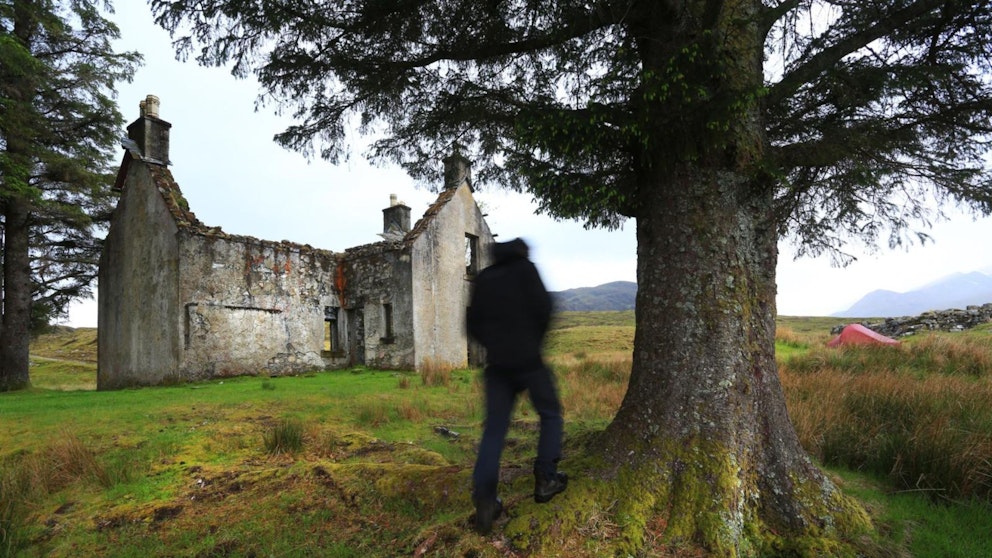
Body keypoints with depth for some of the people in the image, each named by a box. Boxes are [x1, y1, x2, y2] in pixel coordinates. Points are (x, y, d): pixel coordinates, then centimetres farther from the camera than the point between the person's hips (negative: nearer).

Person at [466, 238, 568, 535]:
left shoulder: (484, 277, 14)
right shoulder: (525, 269, 0)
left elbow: (472, 322, 11)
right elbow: (543, 308, -11)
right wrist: (536, 340, 5)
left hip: (496, 363, 4)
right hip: (528, 359, -4)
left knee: (494, 429, 4)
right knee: (550, 414, 15)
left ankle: (484, 497, -5)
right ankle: (545, 479, 13)